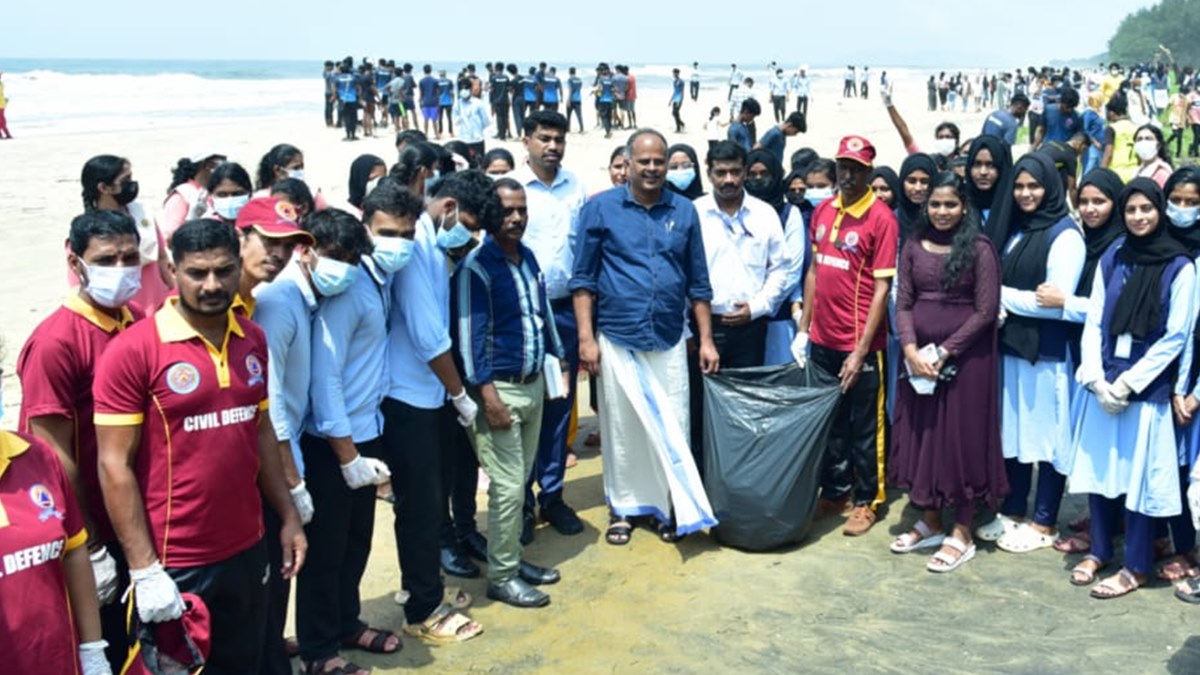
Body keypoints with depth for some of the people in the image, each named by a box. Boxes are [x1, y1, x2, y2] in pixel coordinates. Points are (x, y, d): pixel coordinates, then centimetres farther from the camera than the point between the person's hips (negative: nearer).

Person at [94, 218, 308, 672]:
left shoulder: (253, 341, 4)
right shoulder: (132, 350, -14)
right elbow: (115, 465, -13)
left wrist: (287, 516, 12)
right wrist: (144, 568, -15)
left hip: (247, 551, 5)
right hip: (175, 565, -5)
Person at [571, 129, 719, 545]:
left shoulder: (684, 211, 5)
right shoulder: (601, 208, -2)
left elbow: (698, 283, 10)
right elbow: (583, 279, -1)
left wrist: (706, 340, 6)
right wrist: (586, 338, -7)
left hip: (669, 342, 2)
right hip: (617, 340, -2)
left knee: (672, 429, 5)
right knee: (620, 430, 8)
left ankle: (671, 506, 20)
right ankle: (624, 507, 23)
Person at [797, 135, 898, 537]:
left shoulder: (881, 218, -12)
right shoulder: (823, 211, 6)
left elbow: (882, 288, -14)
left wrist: (861, 350, -16)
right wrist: (804, 329, 10)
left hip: (860, 345, -5)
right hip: (823, 341, 6)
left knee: (863, 428, 8)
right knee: (829, 422, 17)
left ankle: (865, 501, 22)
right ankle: (834, 492, 31)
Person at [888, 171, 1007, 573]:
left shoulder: (980, 249, -6)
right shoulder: (914, 246, 8)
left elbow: (985, 311, -10)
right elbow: (903, 303, 5)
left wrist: (944, 351, -14)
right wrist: (911, 349, -10)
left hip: (965, 357, -5)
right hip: (918, 356, 5)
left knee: (961, 438, 2)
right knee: (920, 435, 10)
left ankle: (961, 534, 12)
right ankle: (930, 522, 26)